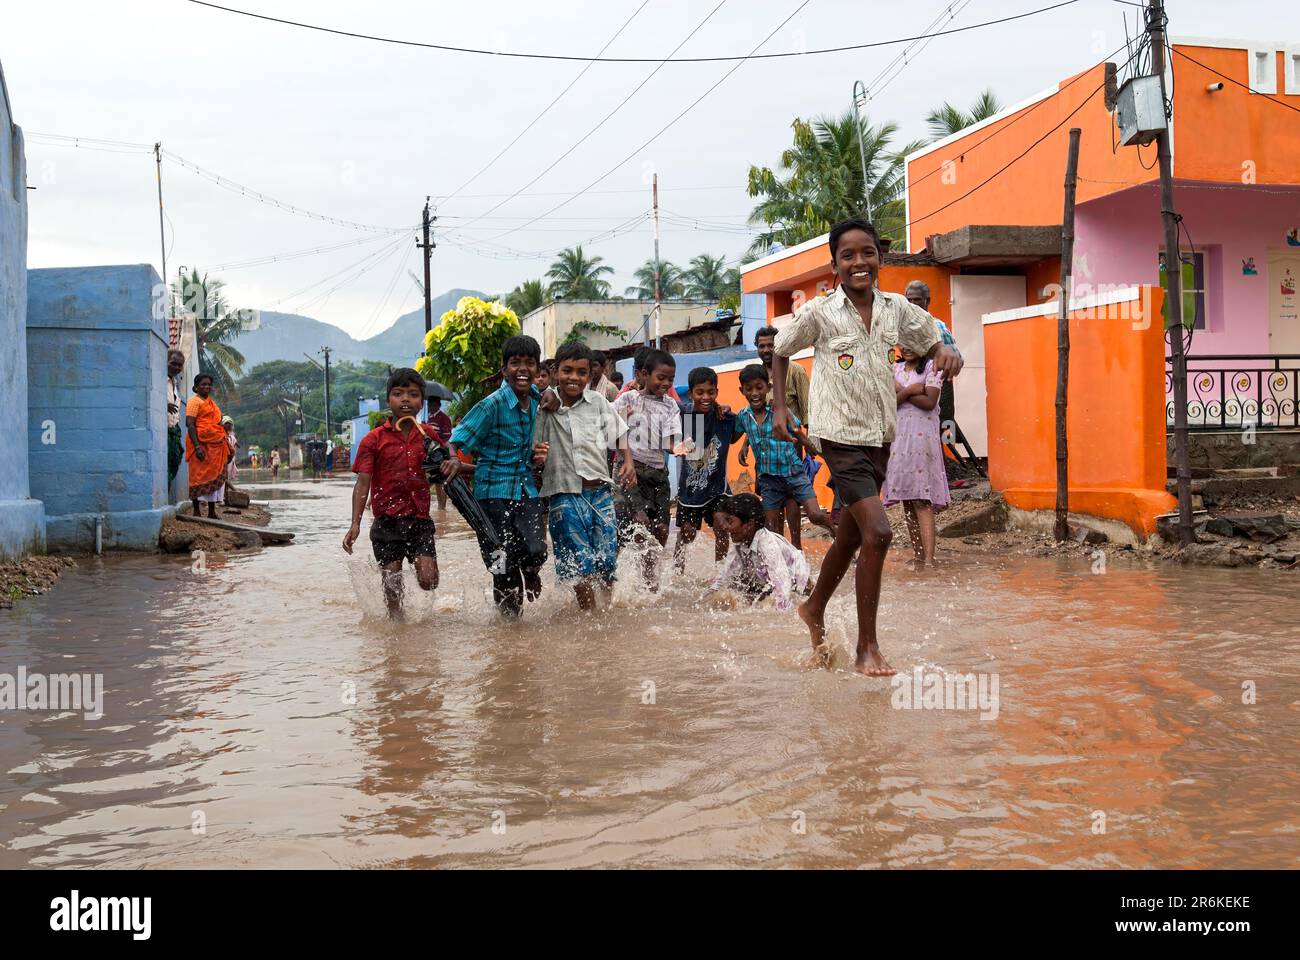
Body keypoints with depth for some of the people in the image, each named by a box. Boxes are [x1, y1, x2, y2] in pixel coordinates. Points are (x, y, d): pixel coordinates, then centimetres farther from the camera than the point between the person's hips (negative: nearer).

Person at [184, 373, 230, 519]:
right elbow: (190, 424, -13)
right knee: (198, 477, -7)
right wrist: (197, 446, -22)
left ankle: (212, 512, 11)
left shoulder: (211, 402, 21)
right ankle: (196, 512, -5)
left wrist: (226, 443, 21)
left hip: (216, 445, 8)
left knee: (215, 477, 7)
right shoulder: (194, 401, -4)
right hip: (202, 444, -8)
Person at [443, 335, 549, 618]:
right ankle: (509, 611, 26)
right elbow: (457, 441, -17)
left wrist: (539, 454, 8)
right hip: (494, 491, -4)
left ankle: (530, 573, 23)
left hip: (527, 488, 4)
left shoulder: (538, 399, 4)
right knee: (505, 561, 0)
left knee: (536, 550, -13)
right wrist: (455, 460, -36)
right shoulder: (493, 404, -15)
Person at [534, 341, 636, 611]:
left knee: (607, 561, 5)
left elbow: (618, 432, 17)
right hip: (565, 495, -2)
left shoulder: (598, 401, 2)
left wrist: (628, 462, 4)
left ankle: (607, 610, 26)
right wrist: (536, 456, -19)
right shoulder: (544, 407, -3)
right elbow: (533, 449, 3)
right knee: (581, 565, -7)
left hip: (600, 492, 2)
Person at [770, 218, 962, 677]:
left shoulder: (897, 309, 1)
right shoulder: (818, 313, -8)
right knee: (877, 532, -18)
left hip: (880, 436, 6)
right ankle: (867, 647, -7)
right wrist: (780, 406, -2)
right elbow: (780, 353, 6)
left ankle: (815, 609, 42)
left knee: (851, 534, 17)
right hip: (841, 436, -5)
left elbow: (931, 343, 13)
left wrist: (946, 354, -10)